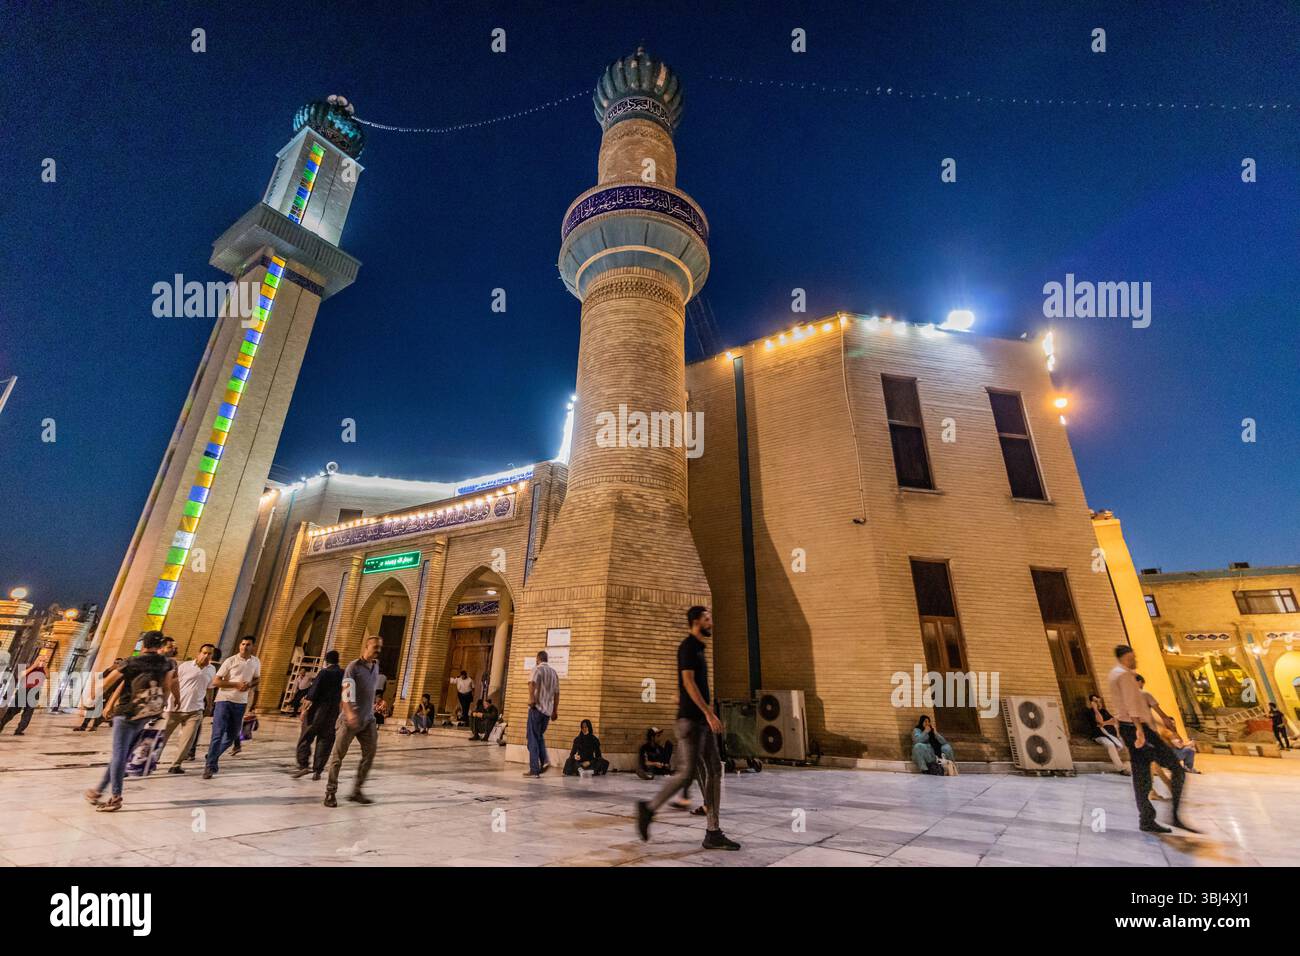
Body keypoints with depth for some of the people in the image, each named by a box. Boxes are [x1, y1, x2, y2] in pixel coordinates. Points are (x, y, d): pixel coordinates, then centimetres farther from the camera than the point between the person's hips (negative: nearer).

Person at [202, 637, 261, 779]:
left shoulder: (256, 662, 3)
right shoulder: (230, 661, -9)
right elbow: (215, 682, -9)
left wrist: (250, 685, -8)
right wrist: (236, 684, -20)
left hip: (240, 703, 4)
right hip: (224, 700, -4)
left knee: (232, 735, 12)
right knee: (218, 734, -9)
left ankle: (212, 758, 33)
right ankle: (209, 766, 1)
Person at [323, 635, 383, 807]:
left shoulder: (376, 666, 10)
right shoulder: (353, 667, -11)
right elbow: (347, 691, -23)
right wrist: (349, 713, -36)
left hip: (368, 719, 6)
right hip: (351, 719, -5)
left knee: (369, 754, -1)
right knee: (338, 755, 3)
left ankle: (357, 791, 9)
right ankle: (330, 793, 17)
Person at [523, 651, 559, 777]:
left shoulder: (537, 668, -3)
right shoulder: (554, 672, 14)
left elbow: (532, 682, -24)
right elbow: (557, 693, 16)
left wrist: (531, 698, -28)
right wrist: (555, 710, 20)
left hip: (537, 707, -5)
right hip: (548, 710, 5)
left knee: (533, 738, 4)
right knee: (540, 736, 21)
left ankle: (534, 770, 3)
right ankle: (545, 760, 3)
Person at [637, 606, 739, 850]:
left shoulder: (699, 648, 17)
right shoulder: (688, 646, -11)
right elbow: (688, 682, -20)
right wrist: (709, 713, -23)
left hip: (703, 720, 9)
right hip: (691, 720, -9)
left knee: (713, 772, 7)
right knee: (687, 772, -6)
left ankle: (713, 833, 11)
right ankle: (649, 807, 11)